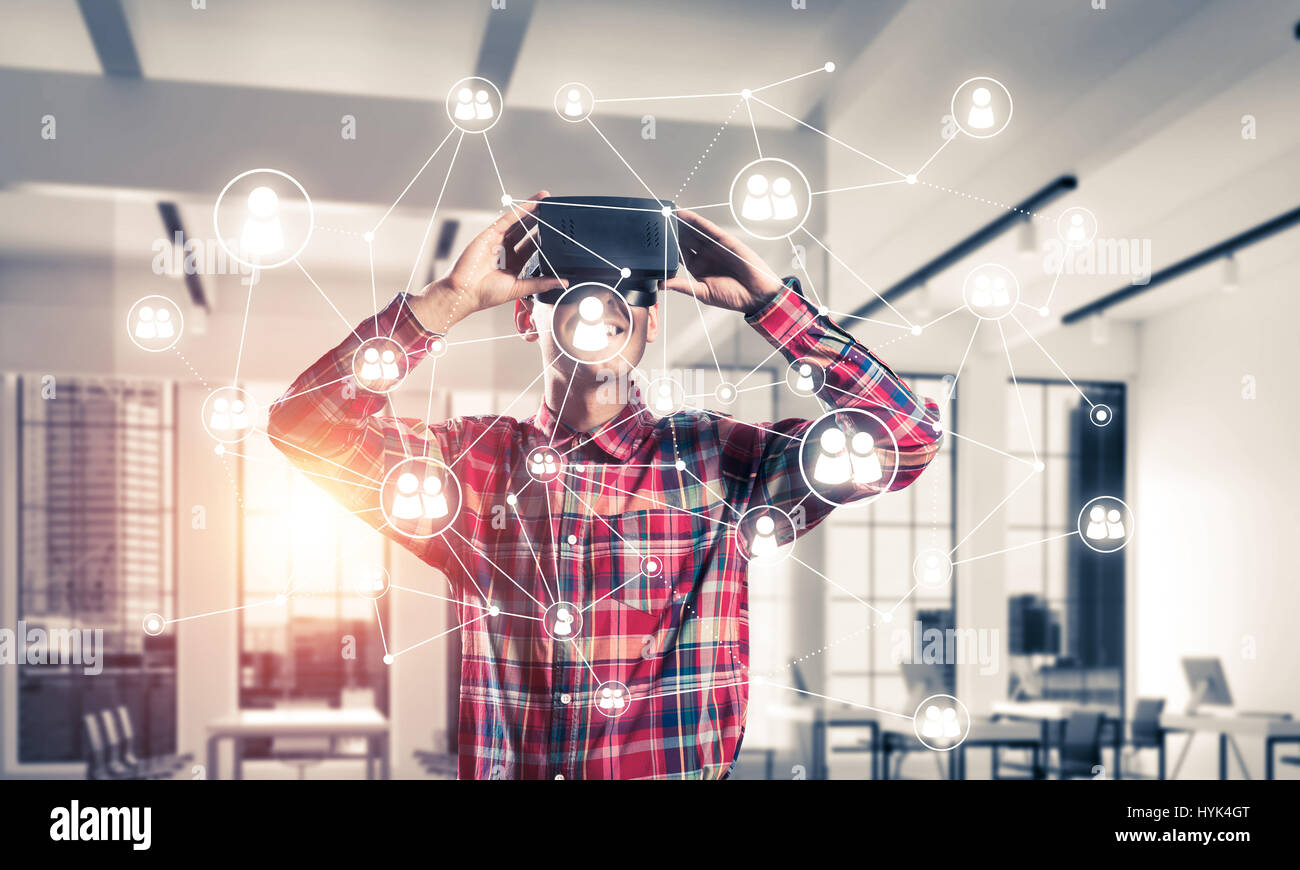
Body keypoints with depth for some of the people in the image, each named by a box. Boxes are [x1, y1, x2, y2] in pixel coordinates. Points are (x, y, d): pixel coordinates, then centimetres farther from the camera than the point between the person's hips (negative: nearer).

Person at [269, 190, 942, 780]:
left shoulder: (714, 456, 5)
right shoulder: (470, 459, 6)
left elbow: (905, 436, 0)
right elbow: (305, 426, -4)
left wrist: (767, 299, -3)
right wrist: (450, 300, -9)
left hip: (681, 768, -2)